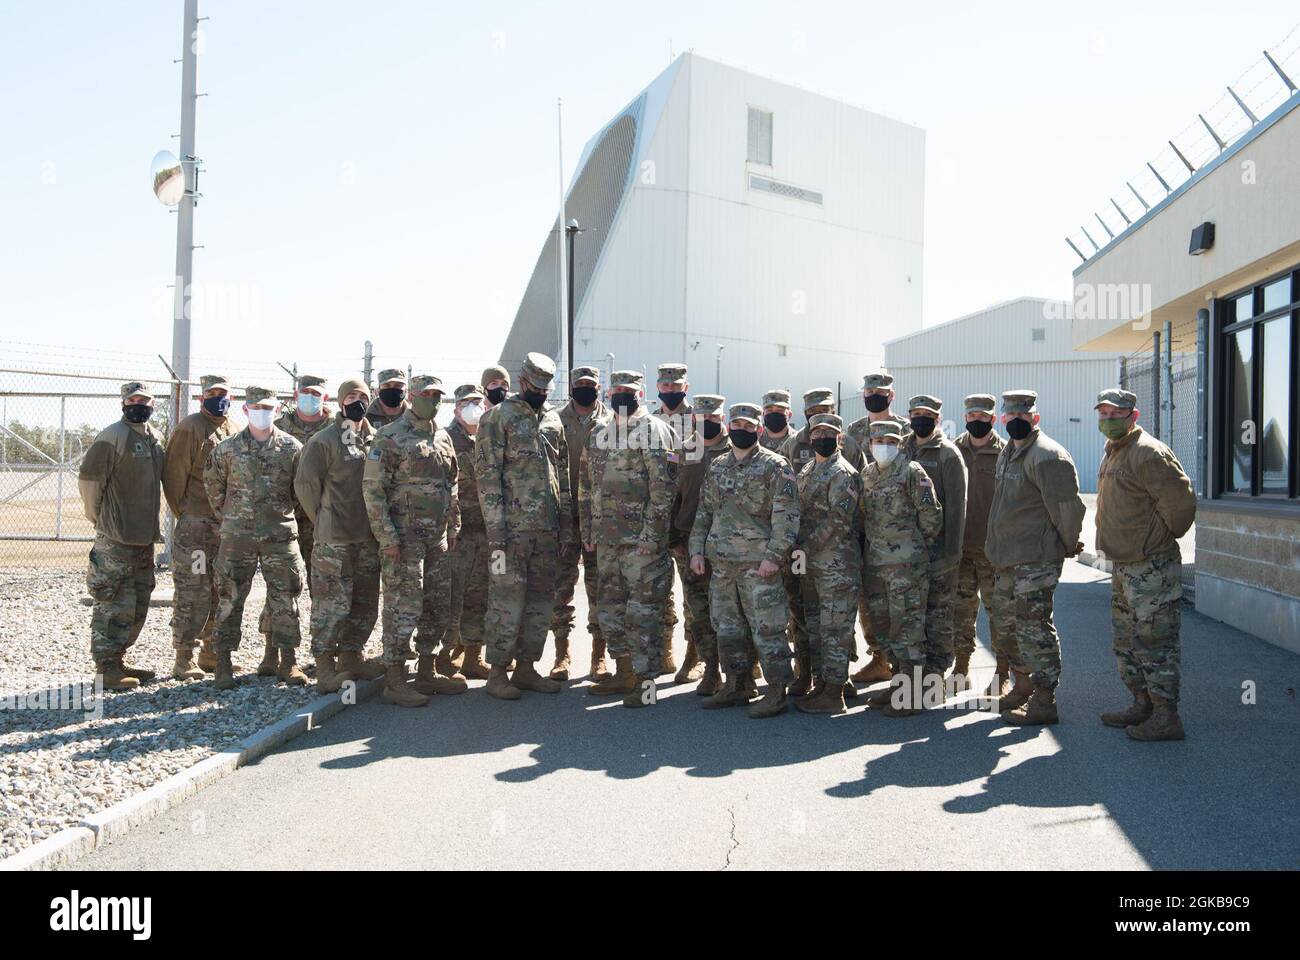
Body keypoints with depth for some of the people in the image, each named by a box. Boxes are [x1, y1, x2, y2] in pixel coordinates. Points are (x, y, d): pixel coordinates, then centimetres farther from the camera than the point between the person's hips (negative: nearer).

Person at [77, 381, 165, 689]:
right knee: (116, 606, -5)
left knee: (138, 606, 14)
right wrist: (98, 517, -5)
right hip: (117, 539, -8)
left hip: (145, 537, 8)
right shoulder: (113, 436, -11)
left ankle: (116, 660, 25)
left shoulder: (155, 438, 14)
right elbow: (88, 477, -13)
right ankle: (106, 669, 3)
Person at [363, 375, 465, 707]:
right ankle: (395, 682, 0)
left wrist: (453, 527, 16)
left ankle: (426, 673, 22)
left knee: (438, 605, 11)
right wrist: (387, 536, -17)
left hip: (437, 536, 8)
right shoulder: (391, 437, -7)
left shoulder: (443, 437, 15)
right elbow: (372, 487, -12)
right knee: (404, 606, -7)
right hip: (404, 536, -8)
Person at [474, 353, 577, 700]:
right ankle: (497, 672, 6)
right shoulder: (498, 418, -4)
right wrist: (495, 528, -16)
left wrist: (566, 522, 12)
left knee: (541, 601, 10)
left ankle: (526, 667, 20)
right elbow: (487, 475, -10)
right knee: (507, 601, -4)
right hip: (512, 527, -6)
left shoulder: (553, 421, 15)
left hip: (547, 528, 6)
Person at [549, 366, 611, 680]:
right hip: (564, 516, 0)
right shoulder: (556, 422, 6)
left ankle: (599, 655, 13)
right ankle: (562, 654, 10)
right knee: (562, 585, 1)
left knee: (600, 585, 4)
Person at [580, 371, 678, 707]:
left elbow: (663, 487, -14)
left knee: (643, 608, -4)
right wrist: (587, 530, 15)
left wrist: (652, 533, -18)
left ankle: (645, 680, 3)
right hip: (606, 538, 8)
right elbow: (586, 486, 19)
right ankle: (624, 672, 25)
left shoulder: (654, 431, -7)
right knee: (611, 606, 13)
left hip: (641, 539, -7)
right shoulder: (599, 433, 15)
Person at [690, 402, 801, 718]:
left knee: (767, 629, -4)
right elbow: (704, 512, 18)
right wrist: (697, 549, 8)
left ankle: (777, 693, 4)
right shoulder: (717, 467, 14)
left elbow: (786, 516, -12)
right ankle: (737, 686, 26)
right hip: (721, 563, 7)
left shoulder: (775, 466, -6)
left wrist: (773, 556, -19)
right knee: (727, 628, 13)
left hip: (758, 564, -7)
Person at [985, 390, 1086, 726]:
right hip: (1006, 559, 10)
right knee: (1009, 621, 18)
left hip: (1035, 560, -10)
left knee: (1034, 627, -7)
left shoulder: (1047, 456, -16)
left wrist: (1068, 547, -6)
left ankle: (1043, 702, 0)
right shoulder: (1007, 453, 15)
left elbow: (1068, 507, -18)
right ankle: (1022, 688, 33)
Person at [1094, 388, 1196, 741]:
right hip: (1124, 566, 10)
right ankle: (1143, 705, 30)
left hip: (1151, 568, -10)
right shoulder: (1113, 453, 15)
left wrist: (1164, 537, -7)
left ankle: (1166, 718, 3)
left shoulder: (1148, 454, -18)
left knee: (1154, 642, -5)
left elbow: (1180, 502, -22)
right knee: (1127, 642, 18)